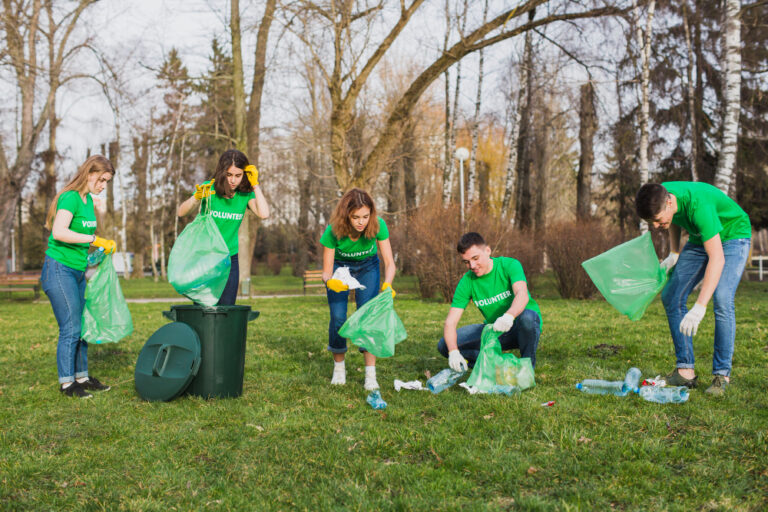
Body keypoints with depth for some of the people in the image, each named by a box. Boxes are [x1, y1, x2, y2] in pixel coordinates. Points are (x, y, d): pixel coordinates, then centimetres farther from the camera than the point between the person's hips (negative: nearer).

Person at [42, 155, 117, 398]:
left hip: (78, 271, 9)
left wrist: (104, 247, 11)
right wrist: (94, 239, -29)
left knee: (82, 326, 12)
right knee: (70, 328, -7)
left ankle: (81, 377, 21)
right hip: (59, 270, -9)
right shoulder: (70, 198, -15)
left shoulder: (88, 200, 12)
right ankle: (66, 383, 2)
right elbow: (59, 232, -30)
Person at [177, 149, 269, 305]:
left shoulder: (245, 194, -4)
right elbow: (181, 212, -19)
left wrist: (255, 185, -18)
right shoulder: (208, 189, -10)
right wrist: (197, 197, -37)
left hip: (229, 259, 2)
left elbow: (264, 214, -21)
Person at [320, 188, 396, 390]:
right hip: (339, 267, 0)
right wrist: (330, 281, -50)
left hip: (367, 267, 1)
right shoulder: (333, 231, -34)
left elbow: (389, 262, -27)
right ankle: (339, 367, 13)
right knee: (338, 318, -11)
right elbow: (326, 271, -26)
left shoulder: (378, 225, -32)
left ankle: (371, 375, -10)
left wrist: (387, 284, -48)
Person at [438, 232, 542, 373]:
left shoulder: (509, 265, -15)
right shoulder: (466, 282, -9)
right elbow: (450, 322, -15)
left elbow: (522, 294, -34)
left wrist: (509, 316, -57)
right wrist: (453, 351, -35)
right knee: (444, 345, -13)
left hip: (520, 328, -3)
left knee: (526, 317, -39)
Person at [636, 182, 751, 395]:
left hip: (732, 236, -7)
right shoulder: (660, 195, -18)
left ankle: (722, 375, -14)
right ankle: (685, 370, 1)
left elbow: (717, 259, -43)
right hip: (699, 239, 7)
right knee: (671, 297, -3)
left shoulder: (698, 205, -40)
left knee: (722, 300, -25)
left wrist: (700, 307, -48)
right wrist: (674, 254, 3)